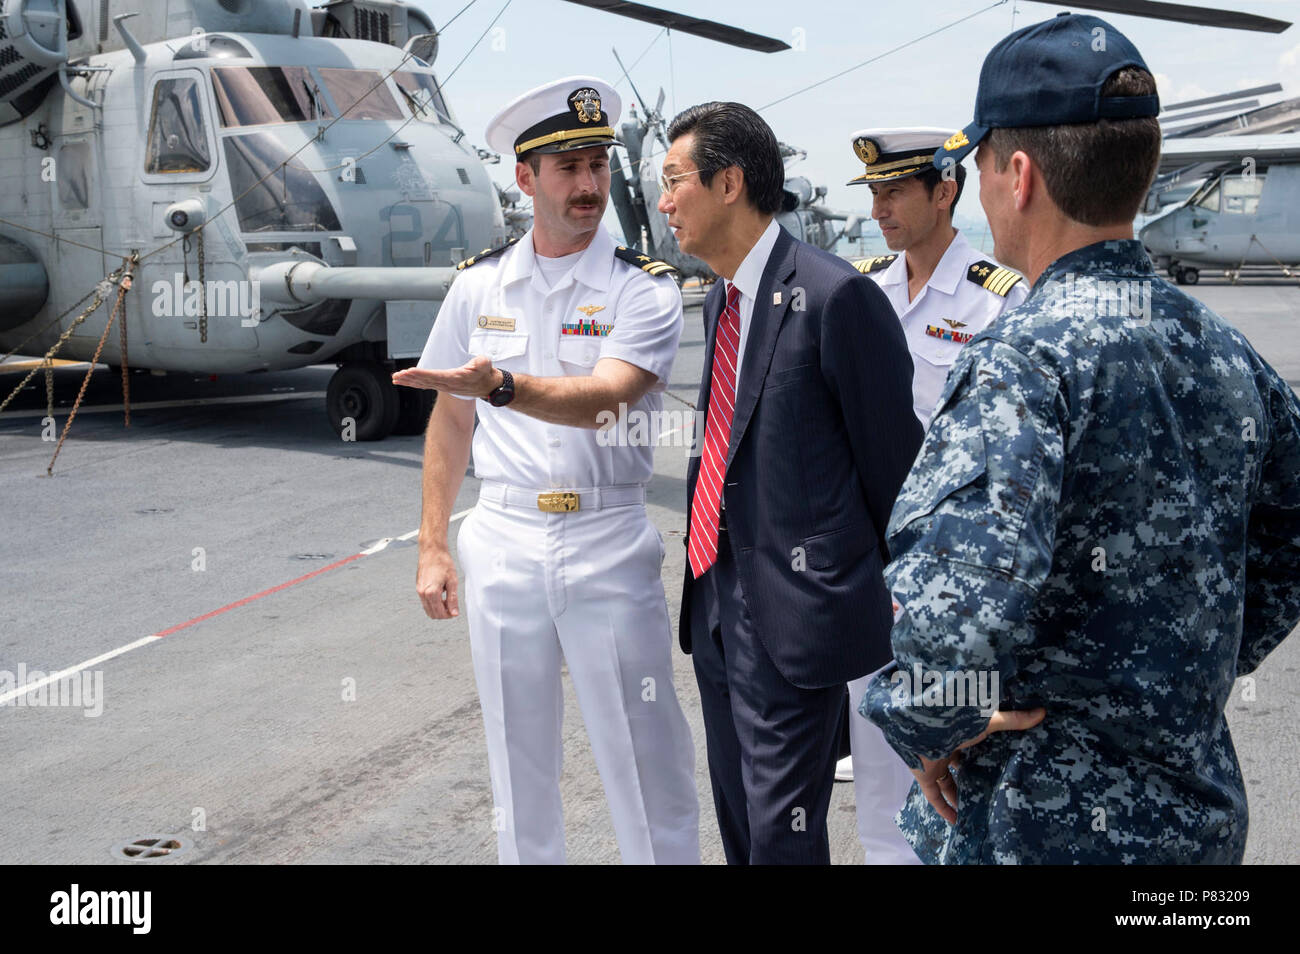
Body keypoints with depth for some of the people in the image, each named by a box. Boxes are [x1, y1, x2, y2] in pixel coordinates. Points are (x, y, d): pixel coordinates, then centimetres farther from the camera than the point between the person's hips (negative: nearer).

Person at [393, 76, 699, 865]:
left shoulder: (644, 289, -4)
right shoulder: (480, 285, 6)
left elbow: (603, 400, -20)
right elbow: (452, 420, 13)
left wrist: (500, 385, -37)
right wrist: (433, 548, 9)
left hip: (610, 544, -3)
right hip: (504, 542, 3)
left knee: (647, 763, 1)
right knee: (520, 765, 12)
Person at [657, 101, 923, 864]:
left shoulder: (835, 295, -16)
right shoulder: (723, 299, 13)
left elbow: (894, 455, -10)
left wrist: (897, 592, -2)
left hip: (796, 609, -9)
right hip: (717, 602, 9)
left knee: (781, 829, -3)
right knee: (737, 815, 18)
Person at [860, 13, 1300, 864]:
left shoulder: (1022, 358, -21)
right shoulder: (1228, 353, 3)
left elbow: (955, 593, -36)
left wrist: (925, 728, -18)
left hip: (1040, 824, -7)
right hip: (1201, 806, 8)